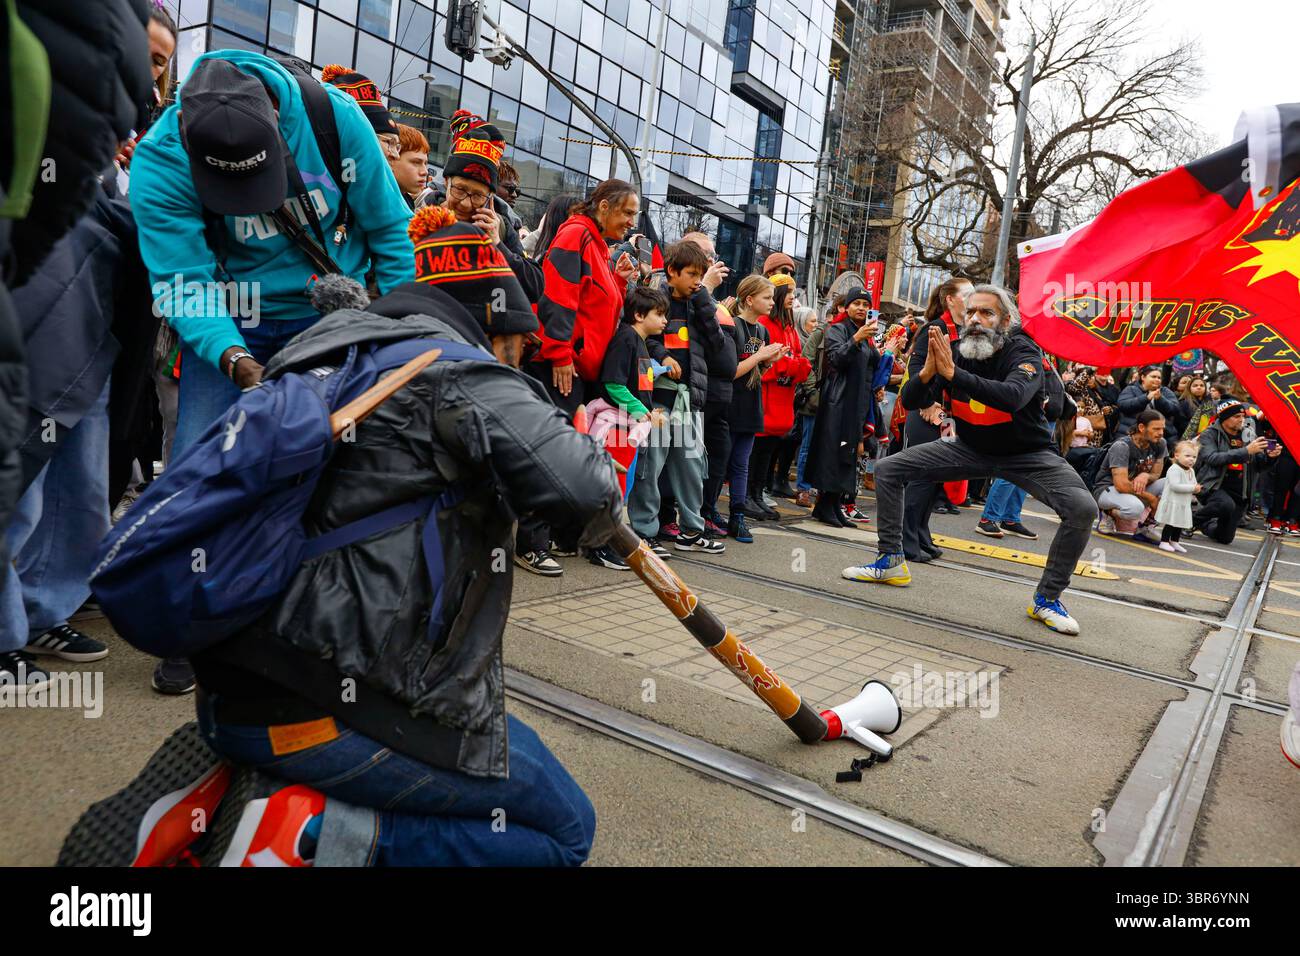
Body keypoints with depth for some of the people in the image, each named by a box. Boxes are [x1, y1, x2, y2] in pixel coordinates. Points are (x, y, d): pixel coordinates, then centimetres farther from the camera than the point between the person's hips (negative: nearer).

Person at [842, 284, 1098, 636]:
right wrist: (928, 371, -35)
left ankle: (1047, 599, -5)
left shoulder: (1023, 351, -21)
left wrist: (953, 373, -49)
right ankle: (891, 561, 6)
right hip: (970, 448, 3)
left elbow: (1014, 397, -43)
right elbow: (910, 401, -14)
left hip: (1026, 454, -3)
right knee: (887, 469, -6)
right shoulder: (954, 351, -11)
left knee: (1082, 508, -25)